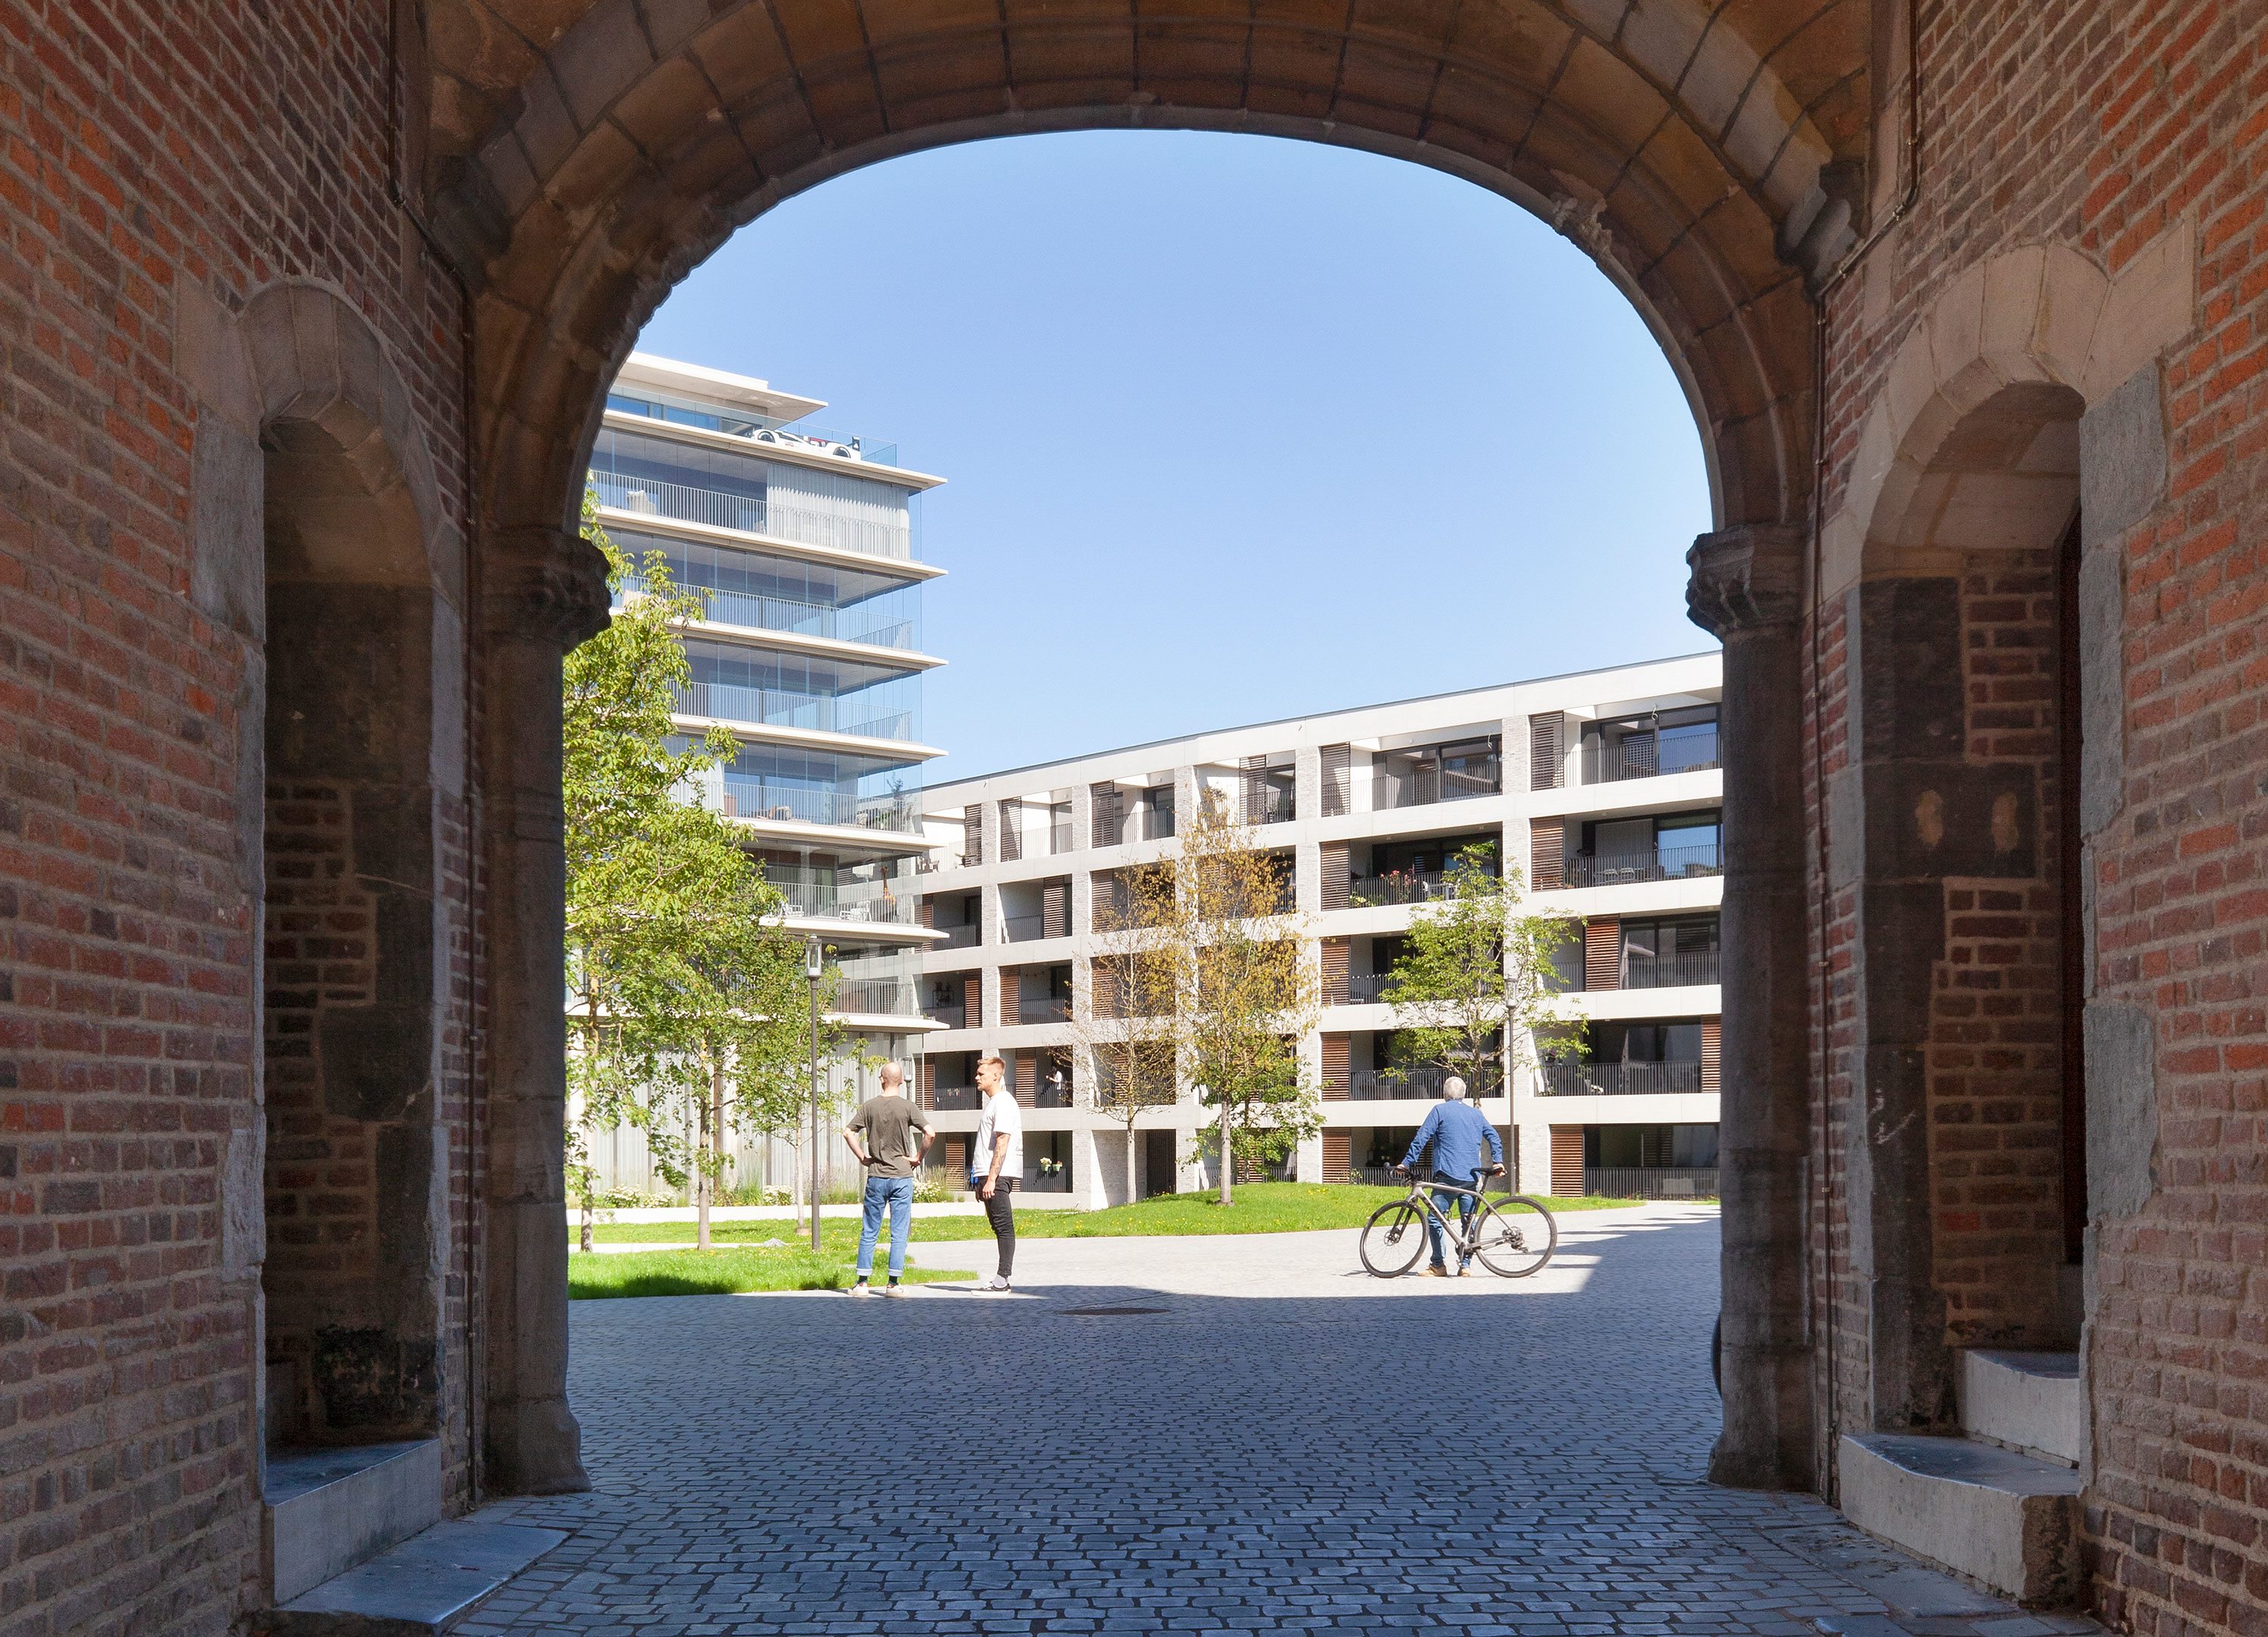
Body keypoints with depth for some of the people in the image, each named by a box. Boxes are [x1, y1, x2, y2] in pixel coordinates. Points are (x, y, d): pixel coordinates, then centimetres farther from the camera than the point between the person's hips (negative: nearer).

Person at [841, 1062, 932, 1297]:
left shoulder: (869, 1106, 1)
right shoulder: (907, 1107, -5)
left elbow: (848, 1132, -2)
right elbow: (930, 1133, -14)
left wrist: (862, 1157, 5)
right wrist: (918, 1157, -2)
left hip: (876, 1177, 2)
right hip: (902, 1177, -1)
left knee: (869, 1233, 8)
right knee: (899, 1233, 3)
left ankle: (862, 1283, 7)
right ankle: (893, 1284, 2)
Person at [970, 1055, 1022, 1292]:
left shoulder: (1003, 1103, -11)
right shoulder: (993, 1102, 20)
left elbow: (1002, 1144, -19)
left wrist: (991, 1179, -23)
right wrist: (980, 1181, 23)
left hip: (998, 1175, -10)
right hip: (989, 1175, 10)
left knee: (1003, 1226, -8)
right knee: (1000, 1227, 10)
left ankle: (1002, 1279, -9)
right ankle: (1002, 1278, 13)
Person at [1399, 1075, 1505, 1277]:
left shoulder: (1440, 1110, 1)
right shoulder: (1476, 1113, 18)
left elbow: (1421, 1138, -4)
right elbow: (1494, 1137, 15)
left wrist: (1408, 1162, -3)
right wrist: (1498, 1161, 13)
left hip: (1447, 1174, -6)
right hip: (1471, 1176, 6)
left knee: (1434, 1219, -2)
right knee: (1468, 1221, 10)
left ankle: (1438, 1265, -5)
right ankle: (1464, 1264, 5)